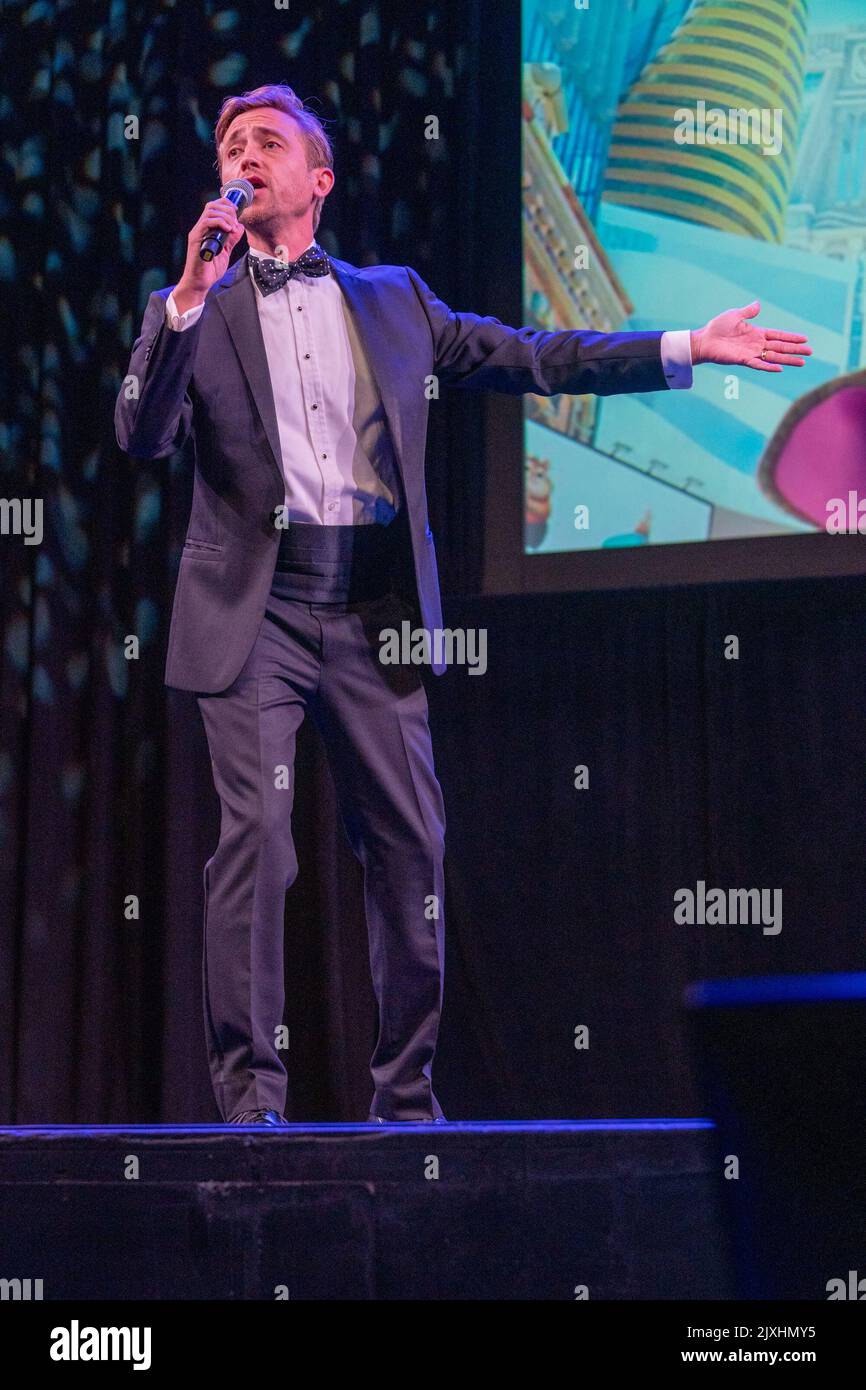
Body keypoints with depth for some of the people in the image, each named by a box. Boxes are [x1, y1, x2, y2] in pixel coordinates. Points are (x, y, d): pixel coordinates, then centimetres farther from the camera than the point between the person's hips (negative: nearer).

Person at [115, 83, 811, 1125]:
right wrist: (190, 296, -12)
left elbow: (530, 357, 17)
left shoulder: (391, 300, 17)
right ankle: (249, 1089, -6)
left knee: (410, 845, 0)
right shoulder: (192, 313, 11)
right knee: (254, 840, -11)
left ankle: (405, 1096, 10)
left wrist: (689, 349, 13)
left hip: (373, 610, 2)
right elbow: (143, 437, -3)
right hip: (255, 612, -2)